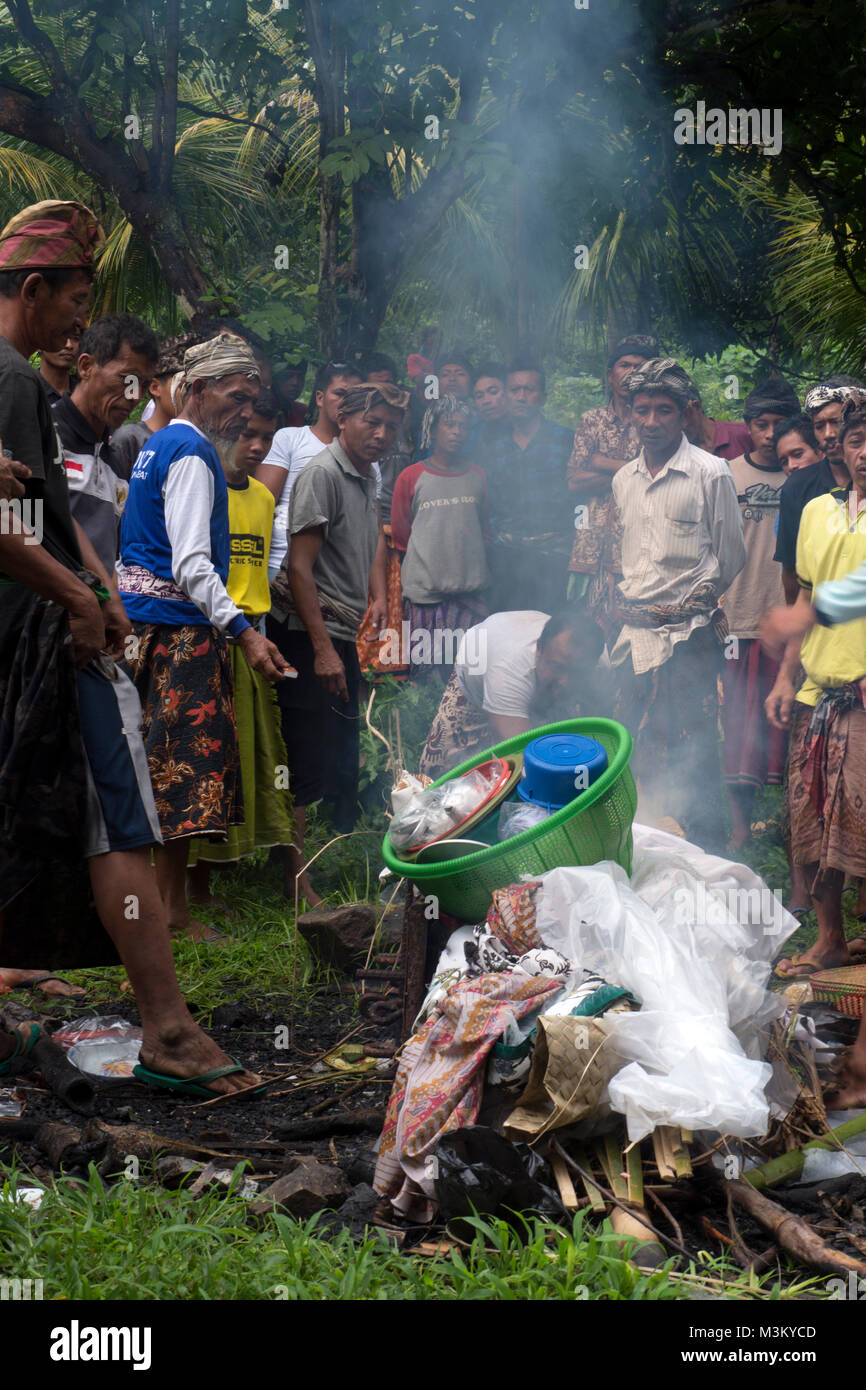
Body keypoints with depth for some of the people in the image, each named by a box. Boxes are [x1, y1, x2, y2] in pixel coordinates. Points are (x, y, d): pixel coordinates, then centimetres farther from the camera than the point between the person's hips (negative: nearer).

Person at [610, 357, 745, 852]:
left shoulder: (712, 473, -5)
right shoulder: (624, 479, 13)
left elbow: (731, 557, 1)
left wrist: (694, 602, 1)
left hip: (689, 636, -6)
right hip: (635, 634, 6)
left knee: (693, 757, -6)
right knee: (644, 757, 11)